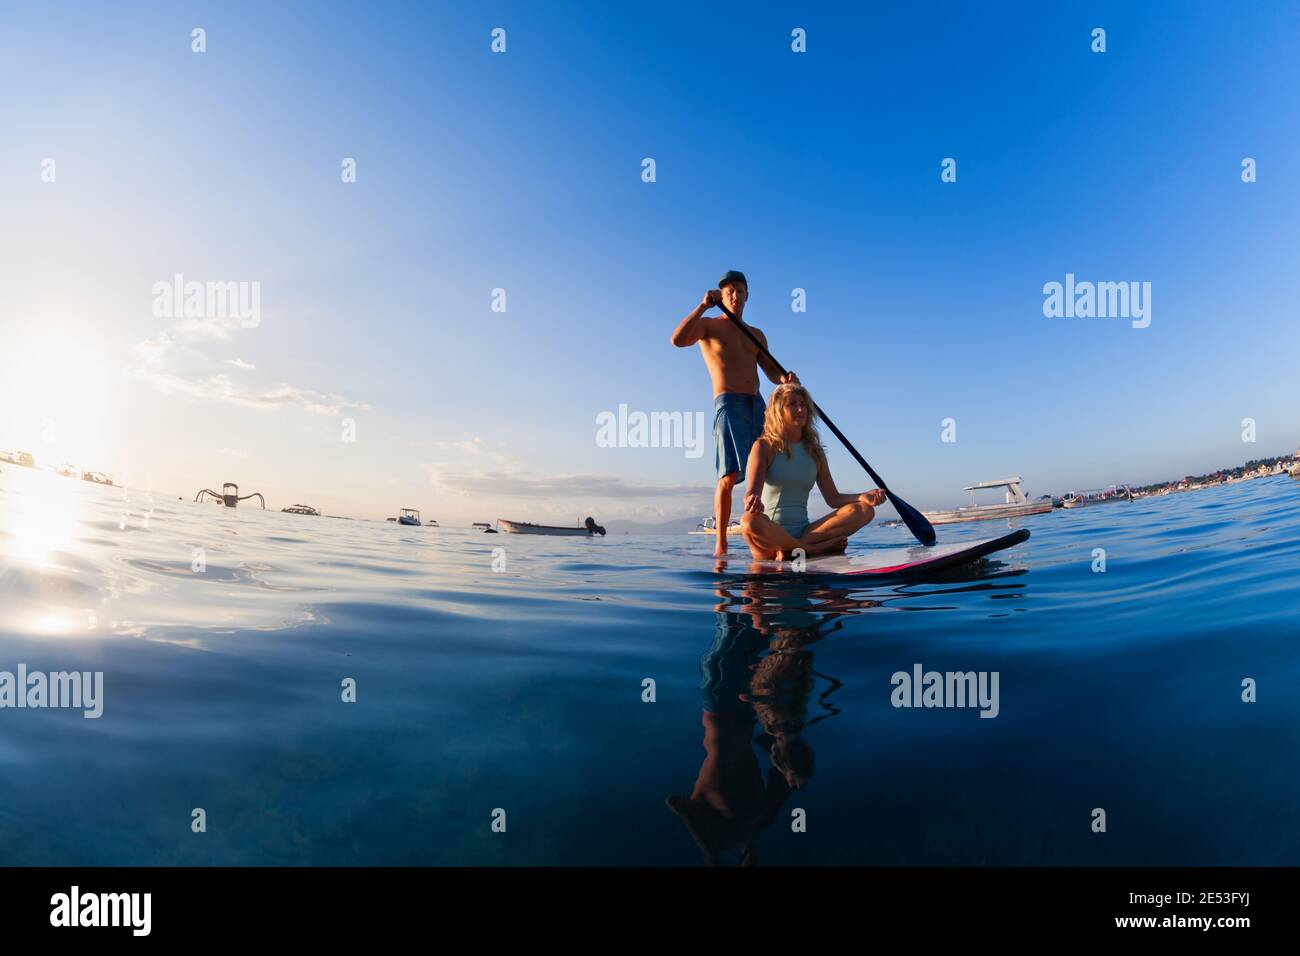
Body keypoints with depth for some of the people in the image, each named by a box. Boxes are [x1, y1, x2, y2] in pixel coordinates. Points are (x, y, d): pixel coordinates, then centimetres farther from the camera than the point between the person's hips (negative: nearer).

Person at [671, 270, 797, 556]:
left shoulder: (756, 335, 26)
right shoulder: (708, 325, 11)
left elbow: (771, 370, 16)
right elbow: (678, 339, -9)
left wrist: (784, 377, -6)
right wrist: (703, 306, -10)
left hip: (757, 404, 6)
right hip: (727, 403, -5)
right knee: (729, 476, -16)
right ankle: (720, 546, -14)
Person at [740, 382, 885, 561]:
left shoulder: (815, 452, 16)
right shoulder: (764, 446, 1)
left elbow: (833, 498, 12)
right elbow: (752, 492, -13)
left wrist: (863, 497, -8)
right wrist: (753, 500, -38)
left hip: (803, 532, 5)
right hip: (770, 534, -5)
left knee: (864, 510, -14)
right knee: (750, 521, -40)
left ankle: (791, 550, -27)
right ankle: (817, 549, -21)